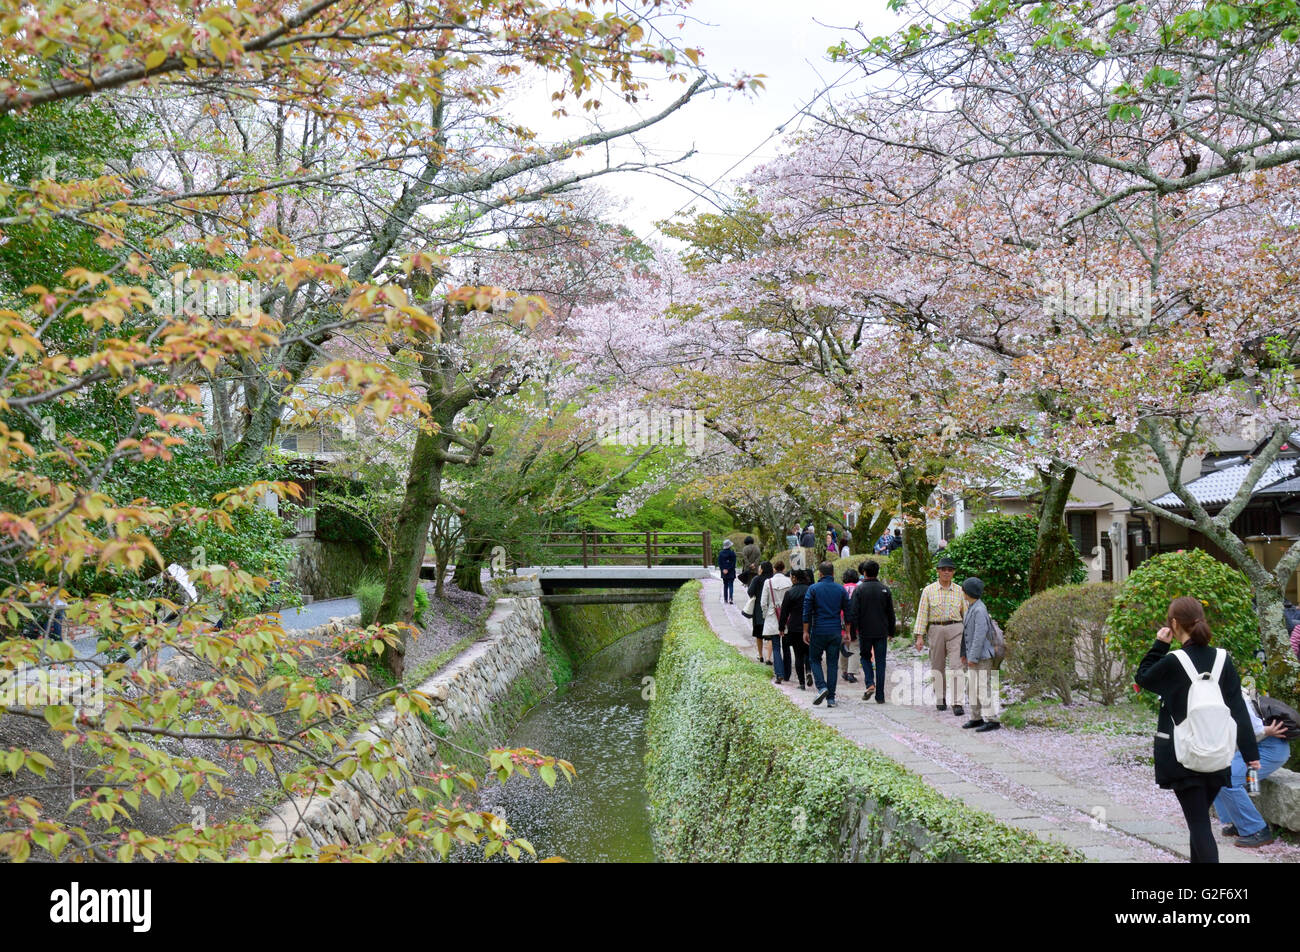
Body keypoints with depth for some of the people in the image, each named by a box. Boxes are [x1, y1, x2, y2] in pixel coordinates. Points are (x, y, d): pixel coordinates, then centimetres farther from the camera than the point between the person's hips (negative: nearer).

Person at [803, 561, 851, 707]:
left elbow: (807, 612, -6)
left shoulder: (813, 589, -4)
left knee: (815, 659, 12)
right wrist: (847, 632, 12)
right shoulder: (841, 589, 5)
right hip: (835, 632, 3)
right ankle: (831, 698, 5)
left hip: (818, 631, -2)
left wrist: (806, 631, 0)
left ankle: (821, 687, -9)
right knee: (833, 663, 7)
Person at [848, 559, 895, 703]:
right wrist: (891, 632, 14)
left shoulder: (859, 589, -6)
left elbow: (853, 612, -10)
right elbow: (891, 614, 6)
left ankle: (869, 683, -5)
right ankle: (880, 696, 5)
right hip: (881, 632, 2)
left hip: (864, 632, -1)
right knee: (880, 662, 6)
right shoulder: (885, 589, 2)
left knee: (865, 657, 18)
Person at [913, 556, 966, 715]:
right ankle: (940, 699, 23)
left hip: (955, 630, 0)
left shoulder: (959, 591, 7)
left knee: (956, 666, -10)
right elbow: (922, 613, 1)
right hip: (935, 630, 0)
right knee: (937, 666, 7)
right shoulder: (929, 590, 3)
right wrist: (919, 636, -4)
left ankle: (957, 703, -12)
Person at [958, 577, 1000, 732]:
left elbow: (980, 635, -22)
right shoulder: (969, 608, 12)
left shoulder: (980, 610, -19)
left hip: (982, 656, -10)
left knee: (983, 687, -6)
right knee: (971, 688, 14)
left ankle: (992, 720, -1)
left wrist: (973, 657, -20)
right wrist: (964, 653, 16)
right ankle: (977, 718, 23)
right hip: (972, 656, 10)